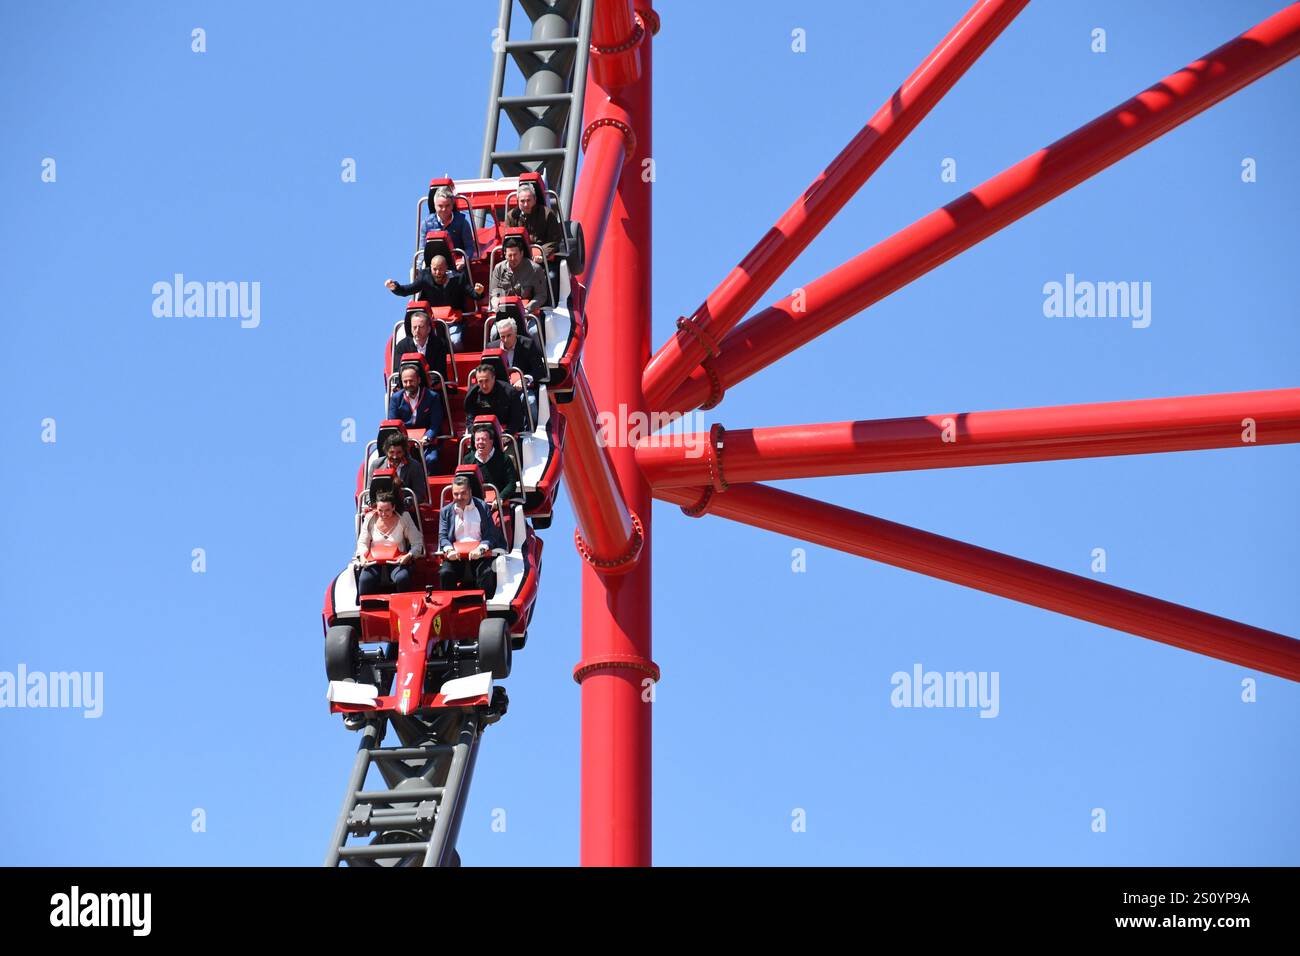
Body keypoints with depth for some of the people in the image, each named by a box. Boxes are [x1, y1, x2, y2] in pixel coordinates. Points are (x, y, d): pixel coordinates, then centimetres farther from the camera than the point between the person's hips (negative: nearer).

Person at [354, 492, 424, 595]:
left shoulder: (403, 519, -2)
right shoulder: (370, 519, 4)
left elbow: (417, 543, -2)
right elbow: (362, 543, 8)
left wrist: (409, 556, -22)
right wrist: (362, 556, -14)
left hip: (397, 562, -1)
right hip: (374, 562, 1)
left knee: (402, 578, -34)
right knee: (364, 579, -30)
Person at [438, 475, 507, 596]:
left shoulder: (482, 508, 9)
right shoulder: (446, 511, 16)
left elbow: (491, 535, 2)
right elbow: (442, 536, 7)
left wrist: (480, 549, -19)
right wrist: (449, 550, -16)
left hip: (479, 555, -2)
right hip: (455, 556, 2)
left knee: (486, 573, -31)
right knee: (445, 573, -27)